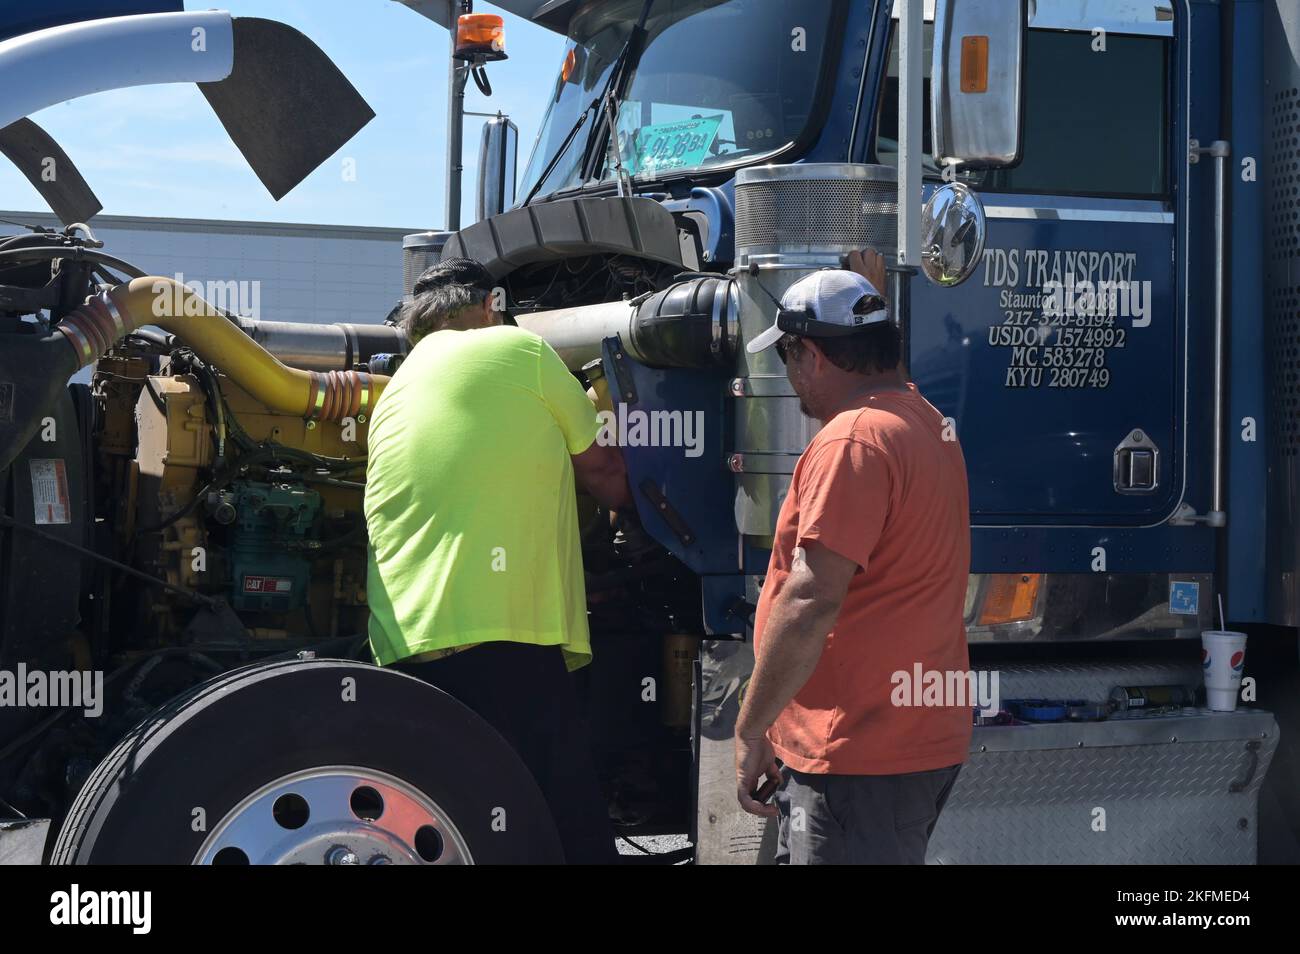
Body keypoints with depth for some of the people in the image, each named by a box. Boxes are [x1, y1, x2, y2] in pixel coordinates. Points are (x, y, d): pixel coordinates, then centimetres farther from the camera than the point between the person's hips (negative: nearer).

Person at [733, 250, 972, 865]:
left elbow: (809, 604, -23)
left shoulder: (852, 439, -17)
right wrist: (874, 295, 48)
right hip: (926, 738, 10)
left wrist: (750, 729, -16)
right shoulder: (927, 422, 13)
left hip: (860, 755, -10)